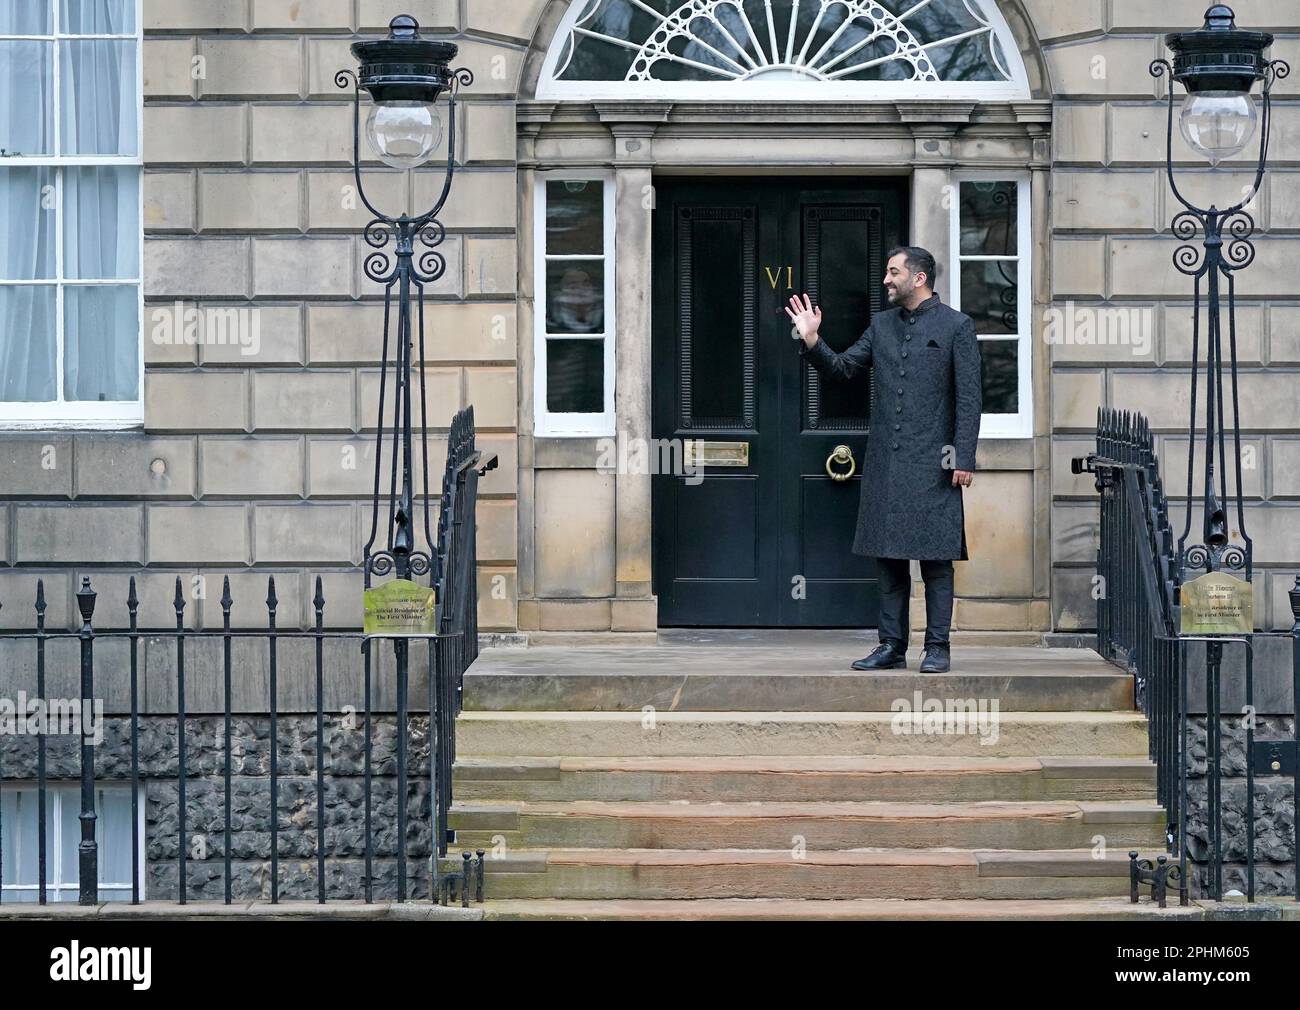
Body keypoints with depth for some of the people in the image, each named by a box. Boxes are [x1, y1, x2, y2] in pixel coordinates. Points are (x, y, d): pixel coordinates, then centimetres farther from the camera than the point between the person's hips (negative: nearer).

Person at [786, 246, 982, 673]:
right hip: (885, 462, 5)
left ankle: (938, 648, 3)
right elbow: (841, 369, 16)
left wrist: (963, 458, -11)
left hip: (932, 463, -5)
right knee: (889, 557, 7)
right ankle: (892, 646, 12)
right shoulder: (882, 325, 14)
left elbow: (969, 398, -5)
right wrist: (812, 341, -1)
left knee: (935, 558, -2)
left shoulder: (956, 326, -2)